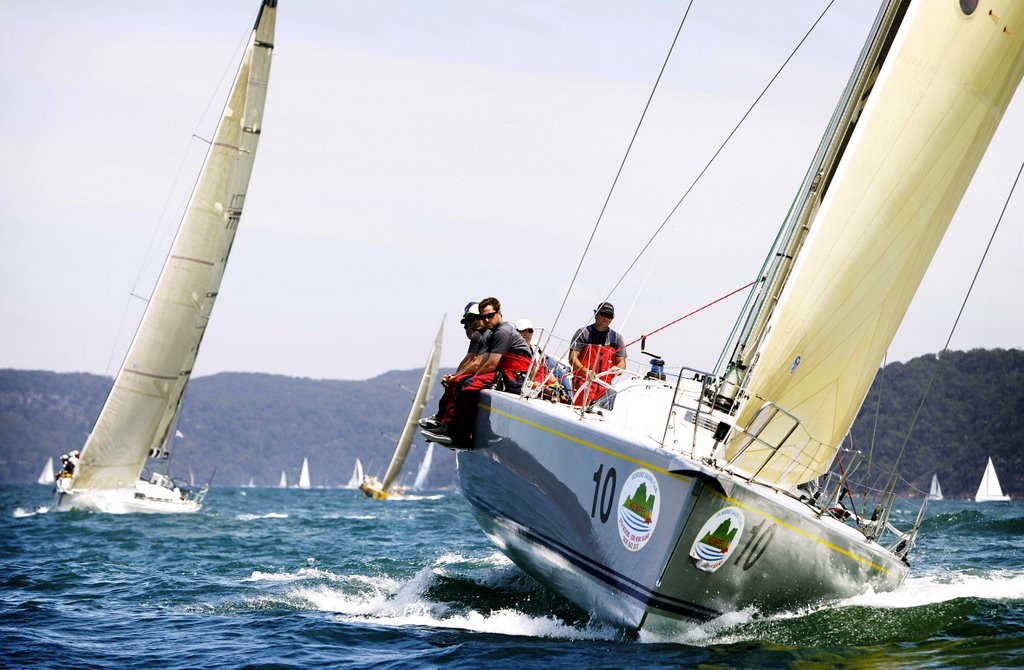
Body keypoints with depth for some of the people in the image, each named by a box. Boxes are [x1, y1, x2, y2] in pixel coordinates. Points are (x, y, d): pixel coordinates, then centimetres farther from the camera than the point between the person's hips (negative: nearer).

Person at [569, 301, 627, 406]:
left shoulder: (617, 338, 16)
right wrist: (586, 371, -21)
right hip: (584, 383, -3)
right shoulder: (584, 333, 5)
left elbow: (622, 362, 13)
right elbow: (572, 358, -3)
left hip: (604, 386, 3)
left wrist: (617, 369, -12)